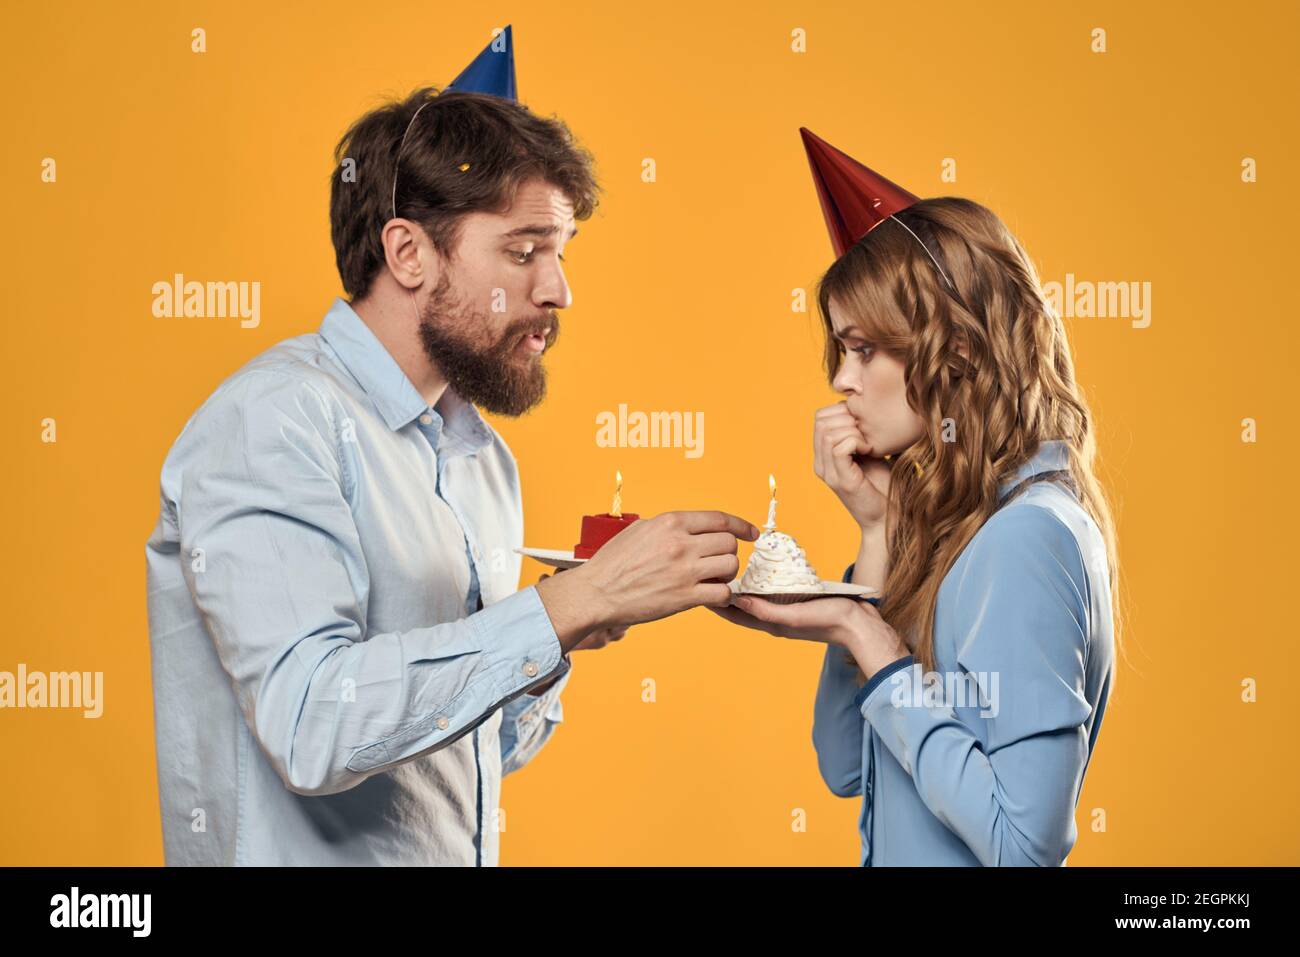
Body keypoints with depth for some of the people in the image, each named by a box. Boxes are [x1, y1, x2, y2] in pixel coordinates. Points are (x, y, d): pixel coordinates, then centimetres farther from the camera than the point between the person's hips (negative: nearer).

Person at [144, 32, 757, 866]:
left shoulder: (484, 455, 7)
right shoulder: (273, 420, -16)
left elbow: (483, 750, 13)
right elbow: (311, 723, -27)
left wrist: (549, 651, -5)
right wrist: (564, 607, -26)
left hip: (467, 849, 7)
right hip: (310, 854, -7)